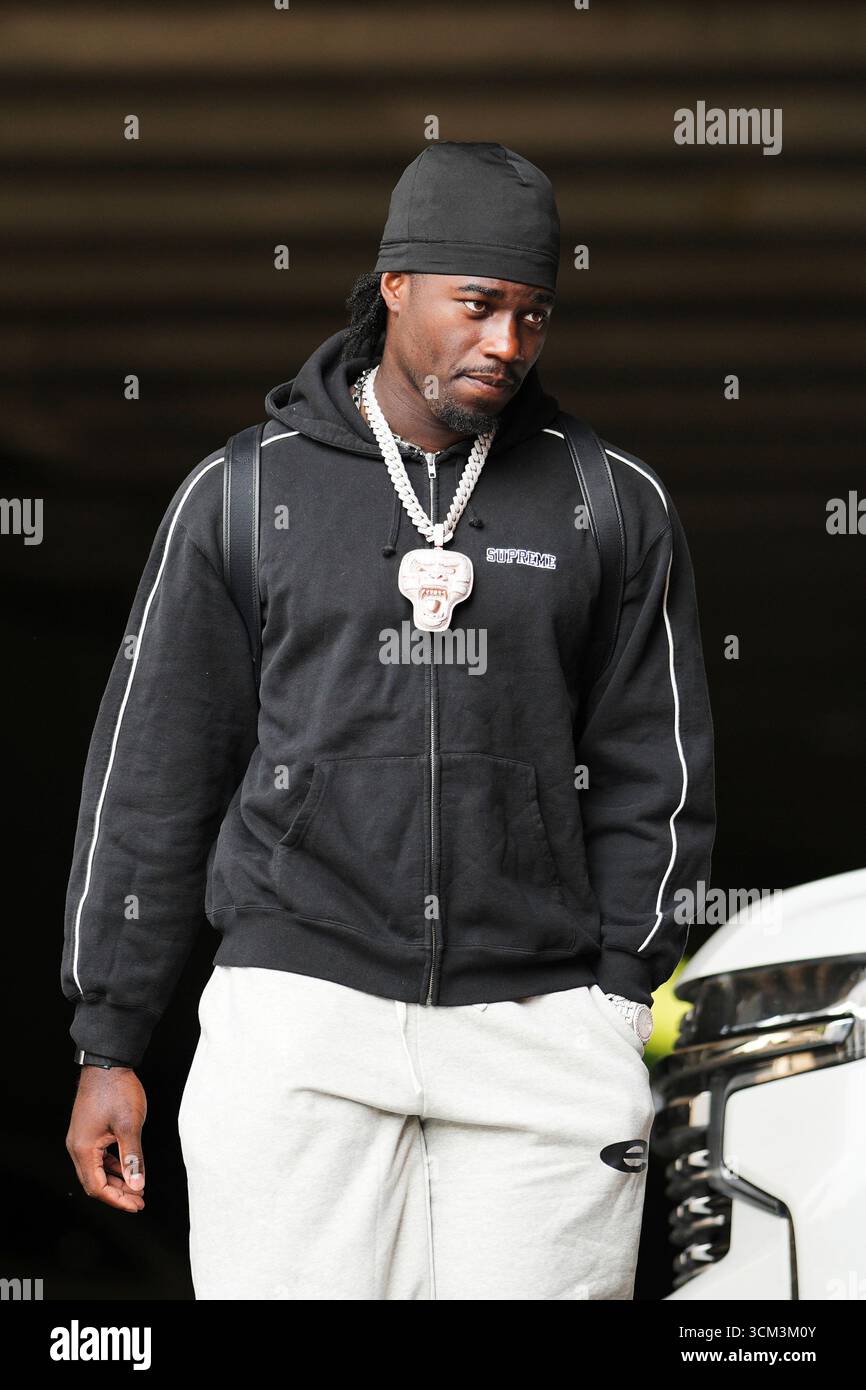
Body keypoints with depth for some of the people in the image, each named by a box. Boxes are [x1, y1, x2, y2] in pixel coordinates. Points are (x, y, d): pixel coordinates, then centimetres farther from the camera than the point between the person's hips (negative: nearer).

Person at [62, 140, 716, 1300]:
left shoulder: (614, 505, 9)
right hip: (300, 1014, -1)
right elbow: (149, 774, 9)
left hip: (536, 1029, 1)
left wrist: (620, 999, 0)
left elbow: (653, 772, 11)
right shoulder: (243, 495, 6)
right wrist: (108, 1043, 7)